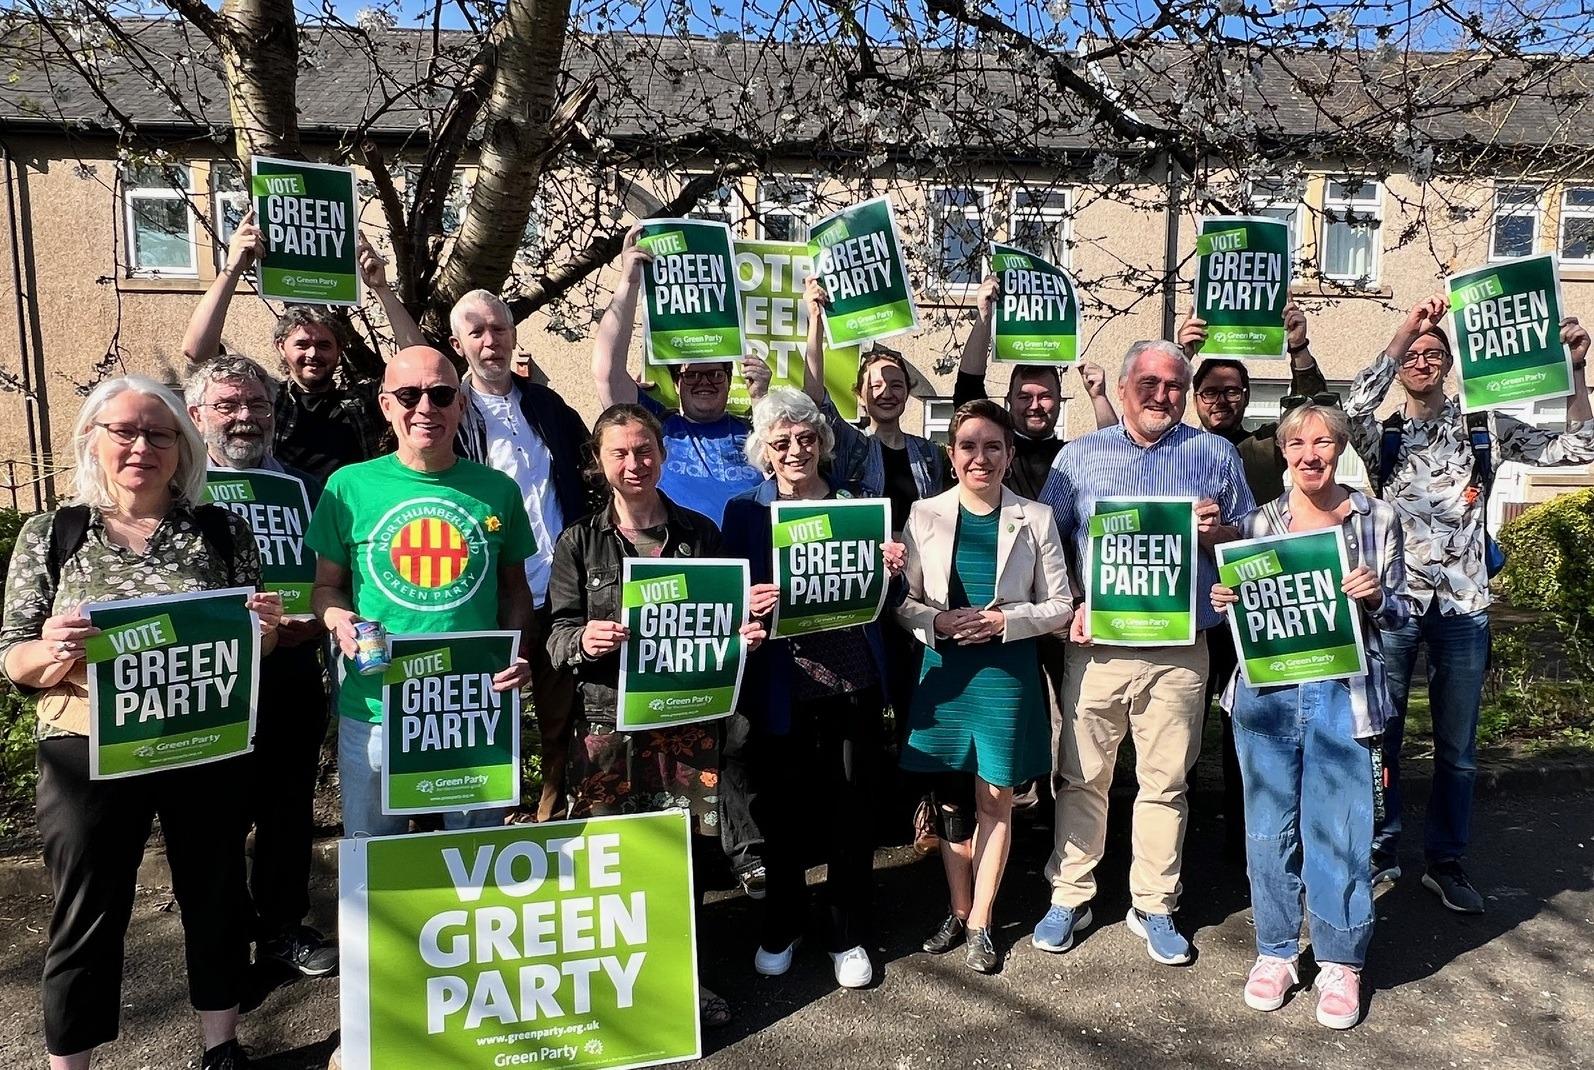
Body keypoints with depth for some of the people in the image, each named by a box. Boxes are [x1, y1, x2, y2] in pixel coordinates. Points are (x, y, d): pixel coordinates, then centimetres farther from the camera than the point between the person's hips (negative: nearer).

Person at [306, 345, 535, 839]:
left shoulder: (497, 490, 2)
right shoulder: (349, 486, -1)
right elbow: (327, 585, 7)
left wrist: (520, 654, -4)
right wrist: (338, 619, -14)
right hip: (373, 710, 0)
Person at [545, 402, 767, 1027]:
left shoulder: (700, 534, 8)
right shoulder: (580, 541, 3)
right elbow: (557, 634, 0)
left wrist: (742, 637, -7)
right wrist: (584, 639, -21)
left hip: (687, 715, 2)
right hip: (606, 718, -1)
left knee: (685, 849, 7)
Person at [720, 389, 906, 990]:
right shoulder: (744, 512, 2)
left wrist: (892, 571, -12)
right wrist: (750, 604, -23)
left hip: (855, 681, 1)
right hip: (782, 686, -1)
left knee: (853, 810, 8)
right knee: (782, 810, 11)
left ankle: (850, 936, 28)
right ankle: (781, 928, 34)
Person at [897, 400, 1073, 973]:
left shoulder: (1035, 519, 1)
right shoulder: (924, 516, 3)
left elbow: (1060, 605, 1)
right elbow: (903, 602, 4)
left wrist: (1003, 620, -14)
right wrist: (938, 621, -16)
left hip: (1008, 671, -1)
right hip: (943, 669, 1)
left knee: (994, 797, 6)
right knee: (950, 799, 10)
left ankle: (981, 922, 21)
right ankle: (958, 910, 28)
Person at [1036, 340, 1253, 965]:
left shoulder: (1215, 455, 9)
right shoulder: (1079, 455, 8)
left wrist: (1217, 532, -11)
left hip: (1179, 650, 0)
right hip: (1096, 643, 0)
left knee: (1166, 782, 7)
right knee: (1082, 776, 6)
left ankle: (1154, 907, 22)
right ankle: (1069, 897, 20)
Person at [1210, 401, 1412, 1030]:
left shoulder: (1377, 519, 4)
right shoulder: (1258, 523, 6)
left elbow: (1399, 613, 7)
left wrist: (1374, 596, -14)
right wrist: (1222, 603, -9)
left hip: (1342, 694, -1)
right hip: (1266, 693, 2)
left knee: (1339, 830, 3)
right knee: (1270, 828, 9)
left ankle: (1340, 962, 22)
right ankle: (1275, 952, 26)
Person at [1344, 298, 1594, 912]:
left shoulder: (1485, 429, 7)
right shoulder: (1382, 435, 3)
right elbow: (1355, 407, -19)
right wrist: (1406, 329, -18)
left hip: (1463, 608, 1)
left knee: (1457, 745, 9)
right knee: (1380, 734, 6)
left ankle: (1445, 861, 23)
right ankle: (1381, 850, 21)